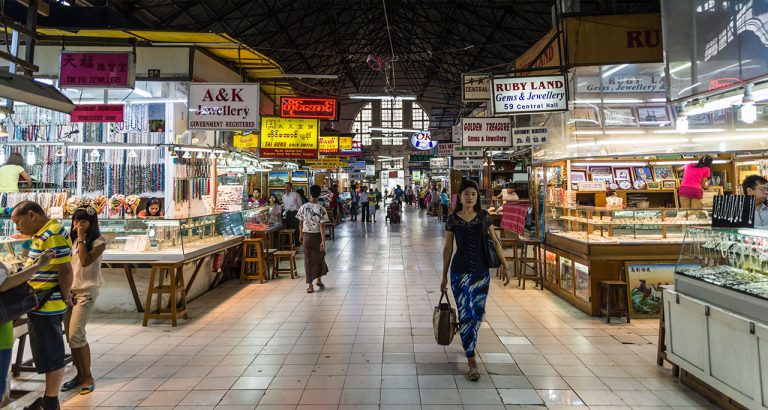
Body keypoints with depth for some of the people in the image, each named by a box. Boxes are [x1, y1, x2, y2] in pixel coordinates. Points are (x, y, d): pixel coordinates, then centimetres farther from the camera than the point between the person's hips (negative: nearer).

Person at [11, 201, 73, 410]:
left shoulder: (52, 235, -20)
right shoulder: (42, 234, 13)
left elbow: (65, 271, -23)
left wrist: (66, 297, -11)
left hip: (47, 307, -10)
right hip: (39, 305, 10)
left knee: (51, 355, 3)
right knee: (46, 353, 20)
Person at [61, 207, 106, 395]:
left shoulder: (98, 242, -8)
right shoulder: (72, 240, 11)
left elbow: (85, 261, -21)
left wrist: (81, 238, -18)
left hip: (86, 292, -6)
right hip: (69, 291, 6)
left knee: (76, 335, -12)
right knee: (70, 337, 7)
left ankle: (88, 376, 1)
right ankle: (80, 374, 20)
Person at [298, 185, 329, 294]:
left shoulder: (303, 207, -6)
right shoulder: (321, 209, -14)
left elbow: (301, 223, 2)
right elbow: (322, 226, -16)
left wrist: (301, 235, 16)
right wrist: (323, 241, -15)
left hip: (307, 236, 1)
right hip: (317, 236, -1)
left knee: (308, 259, 6)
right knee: (319, 257, 20)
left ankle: (310, 286, 7)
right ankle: (319, 280, 30)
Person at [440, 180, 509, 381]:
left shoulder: (483, 216, 2)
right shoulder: (453, 220, -4)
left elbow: (495, 242, 5)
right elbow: (448, 248, 2)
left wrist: (505, 266, 0)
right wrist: (444, 276, 5)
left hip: (482, 271, 3)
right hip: (460, 272, -2)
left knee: (478, 313, 11)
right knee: (466, 315, -4)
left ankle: (469, 343, 37)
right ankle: (471, 361, 4)